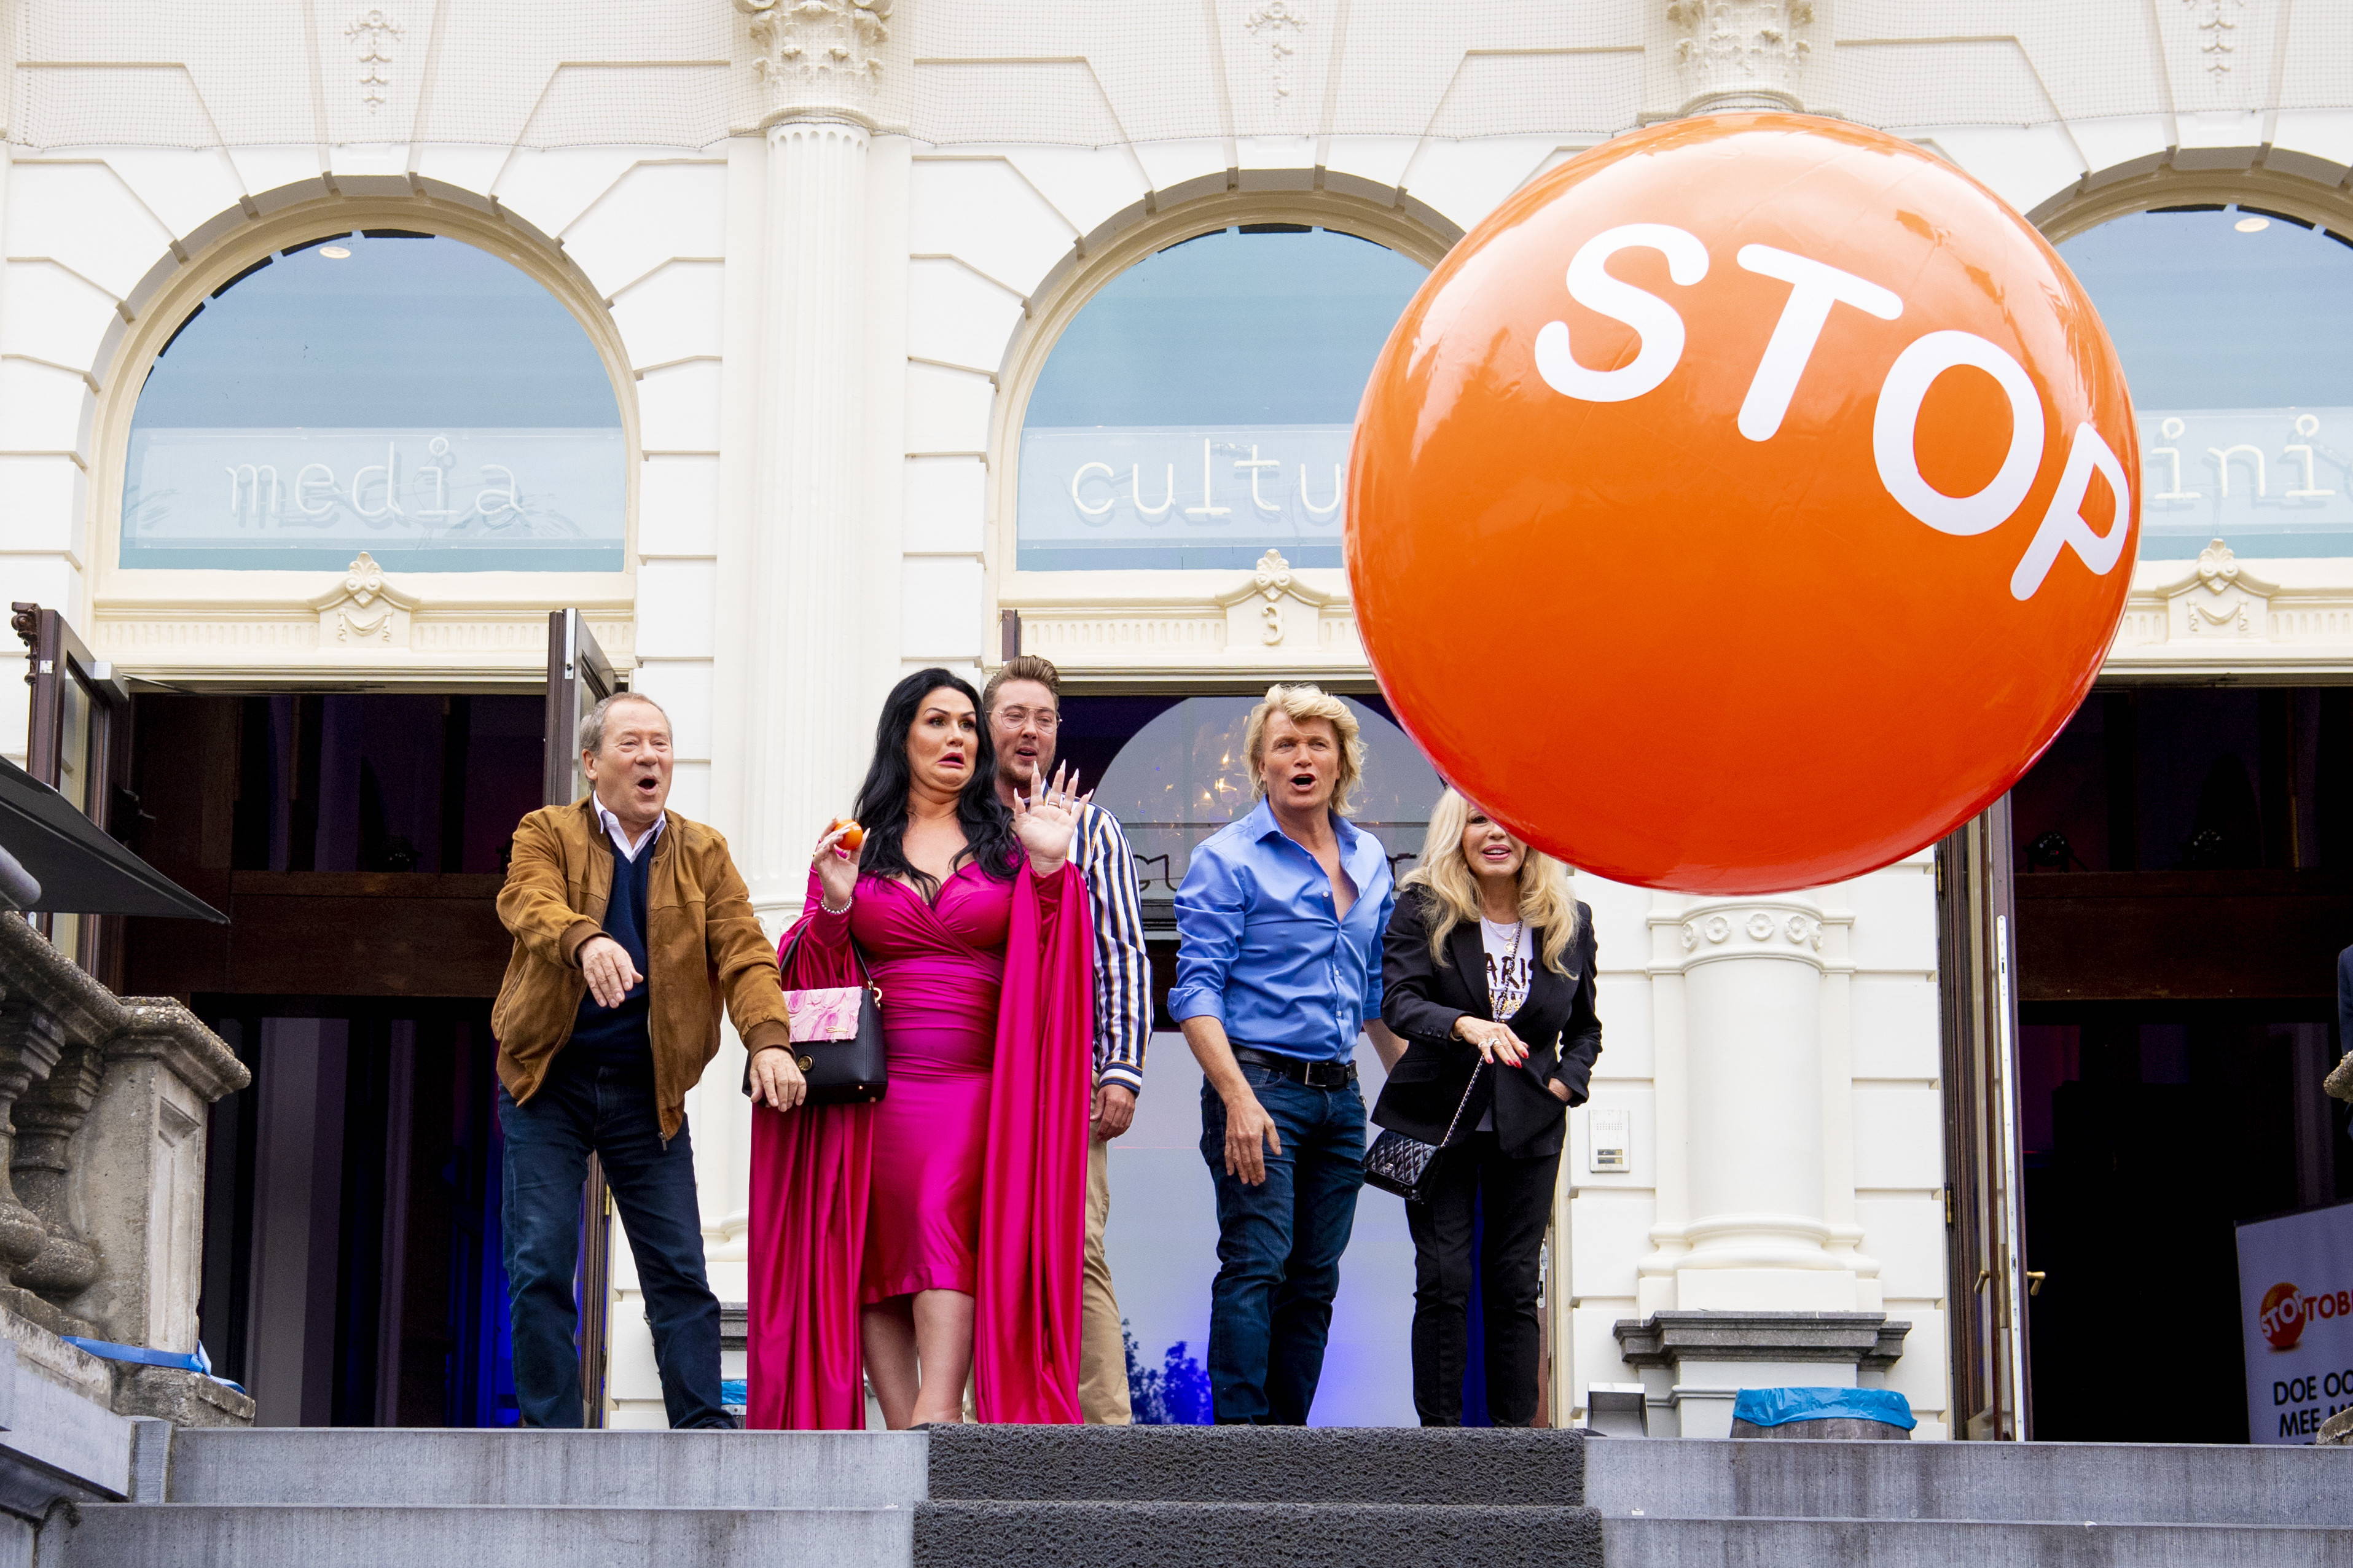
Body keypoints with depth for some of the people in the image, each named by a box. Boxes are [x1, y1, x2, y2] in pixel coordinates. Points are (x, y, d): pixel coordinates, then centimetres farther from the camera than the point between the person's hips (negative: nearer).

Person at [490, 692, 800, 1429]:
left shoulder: (703, 854, 9)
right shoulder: (547, 833, 3)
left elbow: (743, 953, -1)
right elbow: (530, 901, -18)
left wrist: (769, 1041, -20)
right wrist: (586, 941, -41)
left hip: (648, 1090, 2)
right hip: (548, 1084, -1)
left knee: (679, 1270, 0)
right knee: (540, 1266, -3)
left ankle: (705, 1432, 4)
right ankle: (551, 1439, 4)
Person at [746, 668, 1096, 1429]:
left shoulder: (1007, 842, 13)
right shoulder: (854, 847, 14)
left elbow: (1046, 964, 7)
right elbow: (816, 975, 11)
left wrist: (1048, 869, -7)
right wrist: (834, 903, -7)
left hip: (980, 1082, -2)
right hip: (875, 1083, 2)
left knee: (949, 1218, -22)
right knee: (876, 1252, -4)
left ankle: (935, 1418, -32)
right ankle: (906, 1433, -3)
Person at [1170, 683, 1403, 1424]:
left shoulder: (1370, 861, 14)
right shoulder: (1227, 859, -5)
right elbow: (1197, 990, -11)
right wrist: (1238, 1098, -21)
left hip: (1340, 1095, 6)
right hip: (1260, 1085, -6)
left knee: (1316, 1277, 7)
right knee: (1256, 1264, -14)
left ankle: (1288, 1431, 12)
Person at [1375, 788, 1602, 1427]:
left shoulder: (1570, 922, 5)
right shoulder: (1423, 910, -3)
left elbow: (1585, 1027, 16)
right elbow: (1399, 1000, -18)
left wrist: (1567, 1082, -3)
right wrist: (1466, 1026, -36)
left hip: (1528, 1130, 2)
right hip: (1439, 1121, -2)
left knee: (1515, 1285, 2)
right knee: (1444, 1279, -6)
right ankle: (1440, 1430, -1)